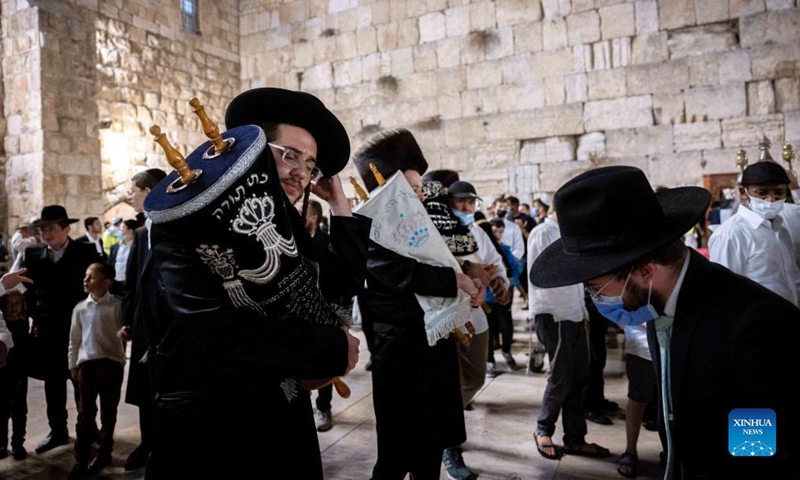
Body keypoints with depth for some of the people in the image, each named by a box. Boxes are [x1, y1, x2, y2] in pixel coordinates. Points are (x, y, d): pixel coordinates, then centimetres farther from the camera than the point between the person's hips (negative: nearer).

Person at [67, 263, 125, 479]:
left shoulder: (118, 305, -6)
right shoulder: (80, 308, 5)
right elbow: (74, 339, 11)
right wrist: (73, 364, 12)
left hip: (111, 362, -2)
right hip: (87, 363, 2)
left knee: (108, 411, 10)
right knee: (85, 412, 3)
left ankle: (104, 453, 25)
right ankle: (81, 460, 10)